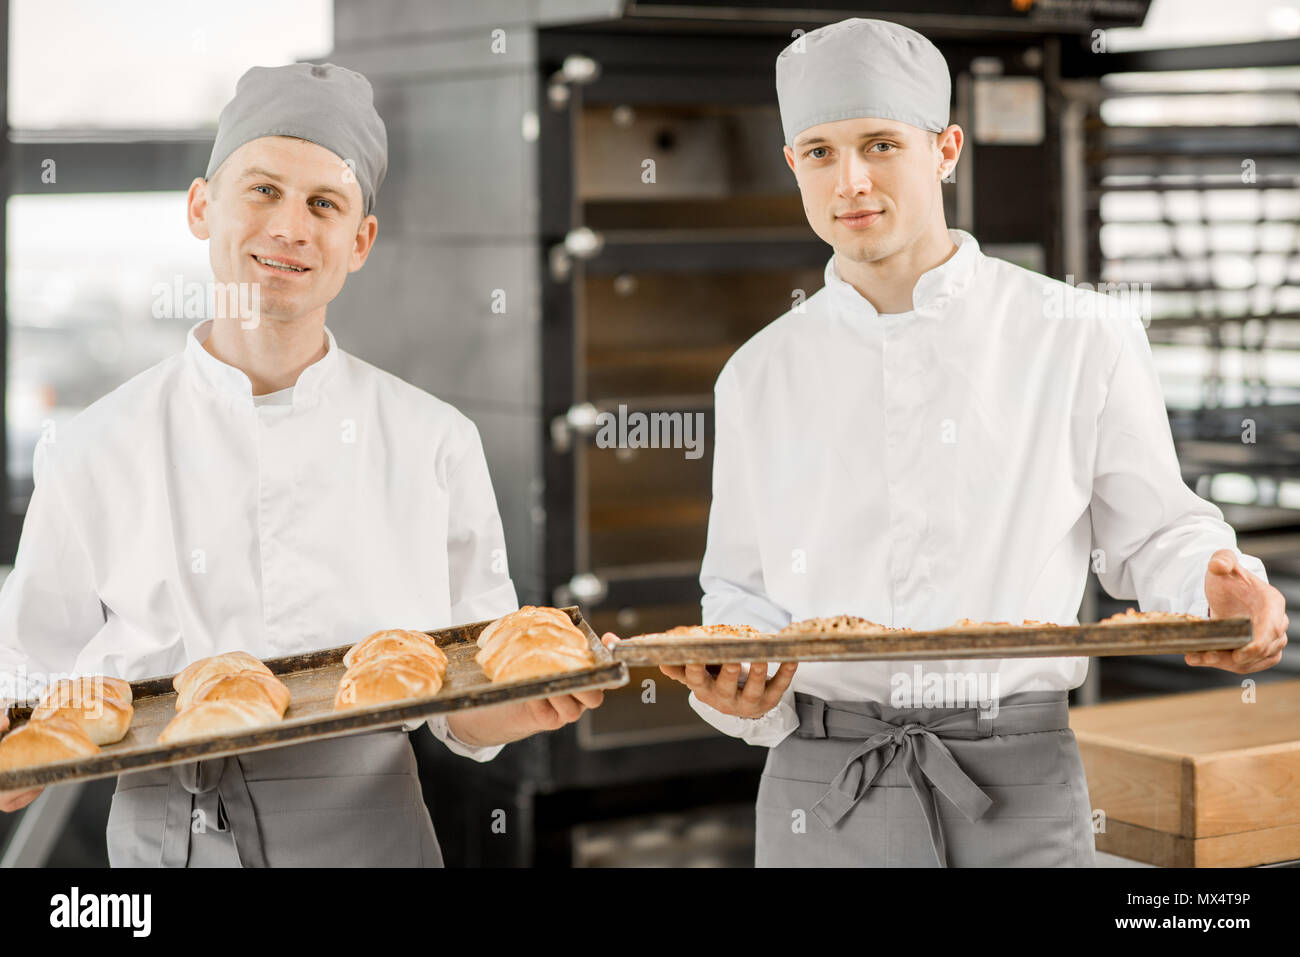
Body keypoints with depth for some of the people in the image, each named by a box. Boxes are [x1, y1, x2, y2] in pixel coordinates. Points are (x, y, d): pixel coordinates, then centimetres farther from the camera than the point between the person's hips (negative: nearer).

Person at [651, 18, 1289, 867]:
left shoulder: (1082, 339, 1)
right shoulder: (761, 377, 8)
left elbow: (1155, 536, 8)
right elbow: (742, 595, 12)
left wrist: (1223, 593, -14)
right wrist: (734, 686, -8)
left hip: (1020, 779, -1)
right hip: (824, 783, 2)